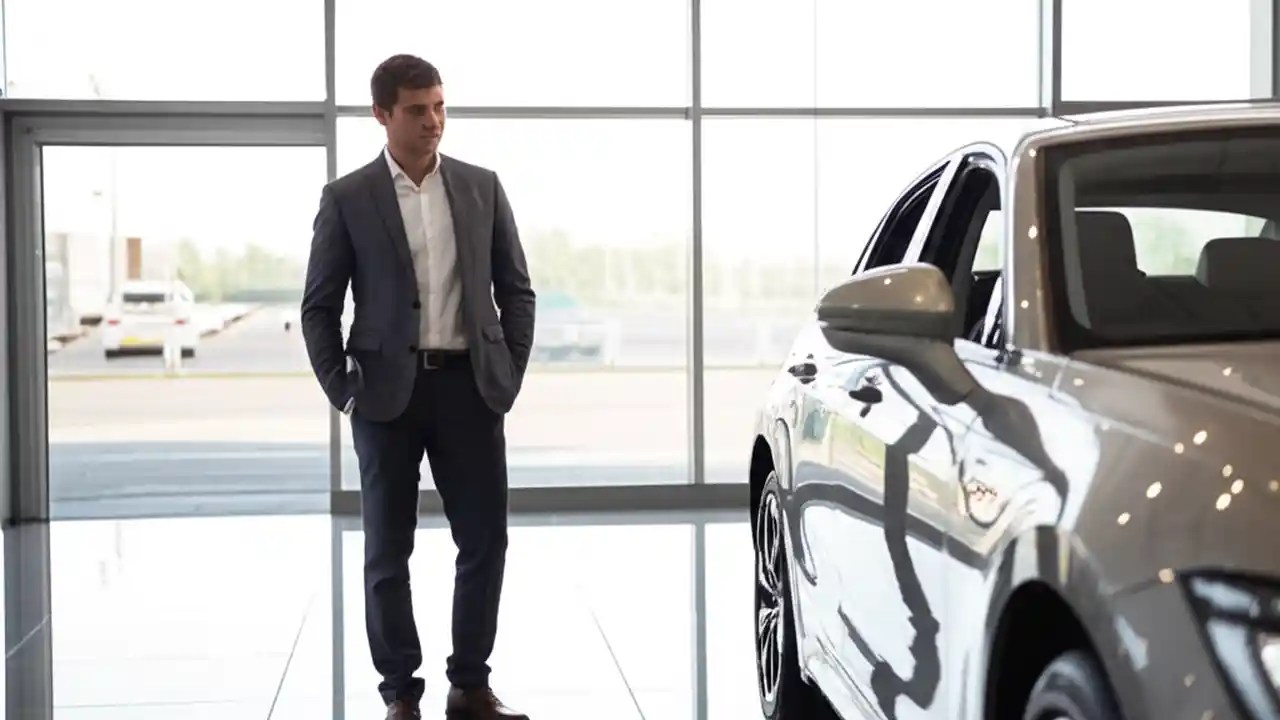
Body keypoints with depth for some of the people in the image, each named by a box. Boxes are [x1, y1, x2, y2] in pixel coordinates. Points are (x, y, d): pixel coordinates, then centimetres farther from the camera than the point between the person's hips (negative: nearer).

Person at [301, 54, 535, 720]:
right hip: (389, 392, -2)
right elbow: (320, 308, 3)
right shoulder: (347, 199, 0)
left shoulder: (481, 187, 7)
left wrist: (509, 376, 3)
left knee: (485, 540, 2)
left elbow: (516, 290, 11)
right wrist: (342, 391, -3)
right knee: (388, 550, 4)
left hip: (470, 386, 2)